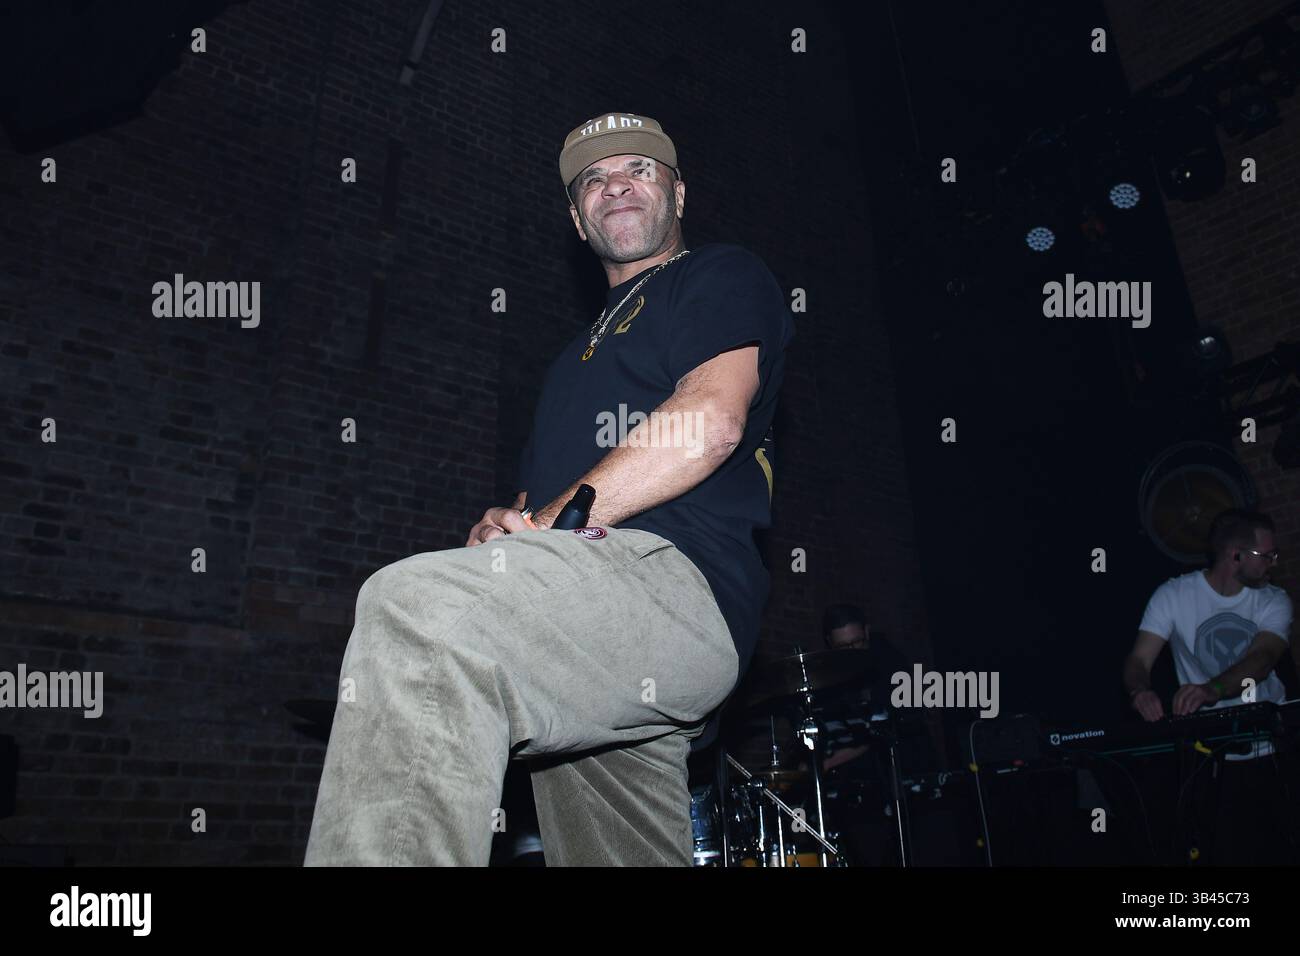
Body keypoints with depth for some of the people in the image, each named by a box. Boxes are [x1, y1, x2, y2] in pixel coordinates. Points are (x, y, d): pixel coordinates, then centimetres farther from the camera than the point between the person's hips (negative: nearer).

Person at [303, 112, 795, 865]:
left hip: (674, 578, -8)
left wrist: (553, 521, -11)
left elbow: (711, 421, -9)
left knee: (417, 605, -31)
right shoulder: (583, 352, 35)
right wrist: (504, 528, 6)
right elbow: (538, 492, 32)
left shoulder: (723, 277, 12)